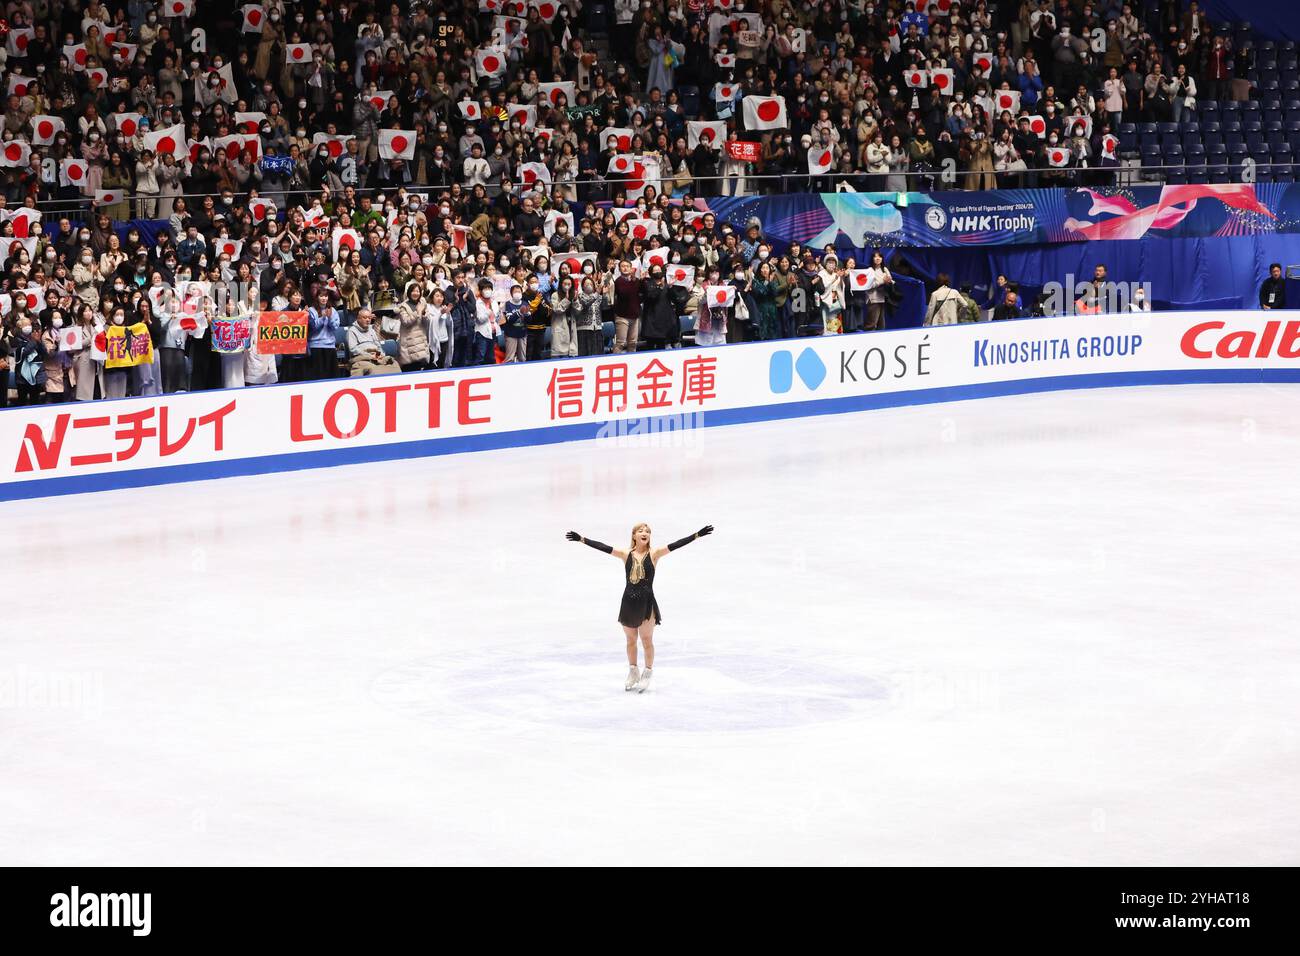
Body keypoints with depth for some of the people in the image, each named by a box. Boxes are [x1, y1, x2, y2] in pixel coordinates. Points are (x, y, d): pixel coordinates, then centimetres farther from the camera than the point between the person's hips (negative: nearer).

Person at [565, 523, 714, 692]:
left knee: (647, 640, 6)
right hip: (629, 601, 2)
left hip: (647, 602, -2)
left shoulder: (653, 554, -4)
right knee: (631, 640, 14)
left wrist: (698, 535, -18)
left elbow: (676, 545, -11)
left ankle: (647, 675, 19)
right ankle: (632, 674, 28)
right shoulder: (626, 554, 0)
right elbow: (602, 547, -3)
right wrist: (581, 539, -9)